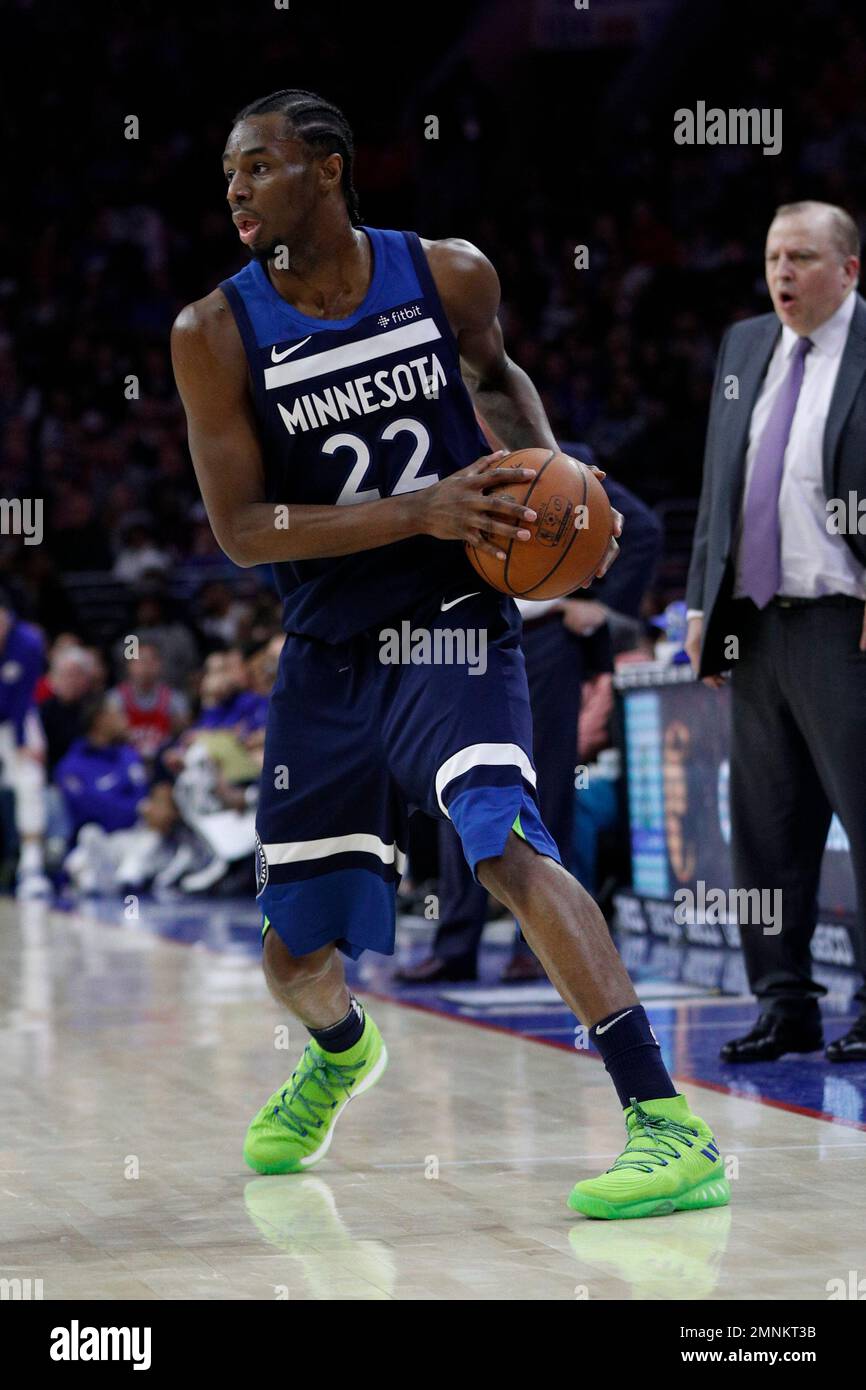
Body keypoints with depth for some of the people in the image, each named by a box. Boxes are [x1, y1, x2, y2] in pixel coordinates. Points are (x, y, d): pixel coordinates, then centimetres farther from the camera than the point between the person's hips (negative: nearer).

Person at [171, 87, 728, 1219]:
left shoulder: (447, 274, -5)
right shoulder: (216, 335, -9)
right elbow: (241, 529, -13)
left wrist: (550, 471, -1)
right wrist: (420, 509, -23)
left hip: (451, 626, -2)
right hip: (326, 657, 2)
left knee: (505, 838, -29)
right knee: (297, 957, 8)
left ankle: (669, 1127, -30)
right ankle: (340, 1052, 48)